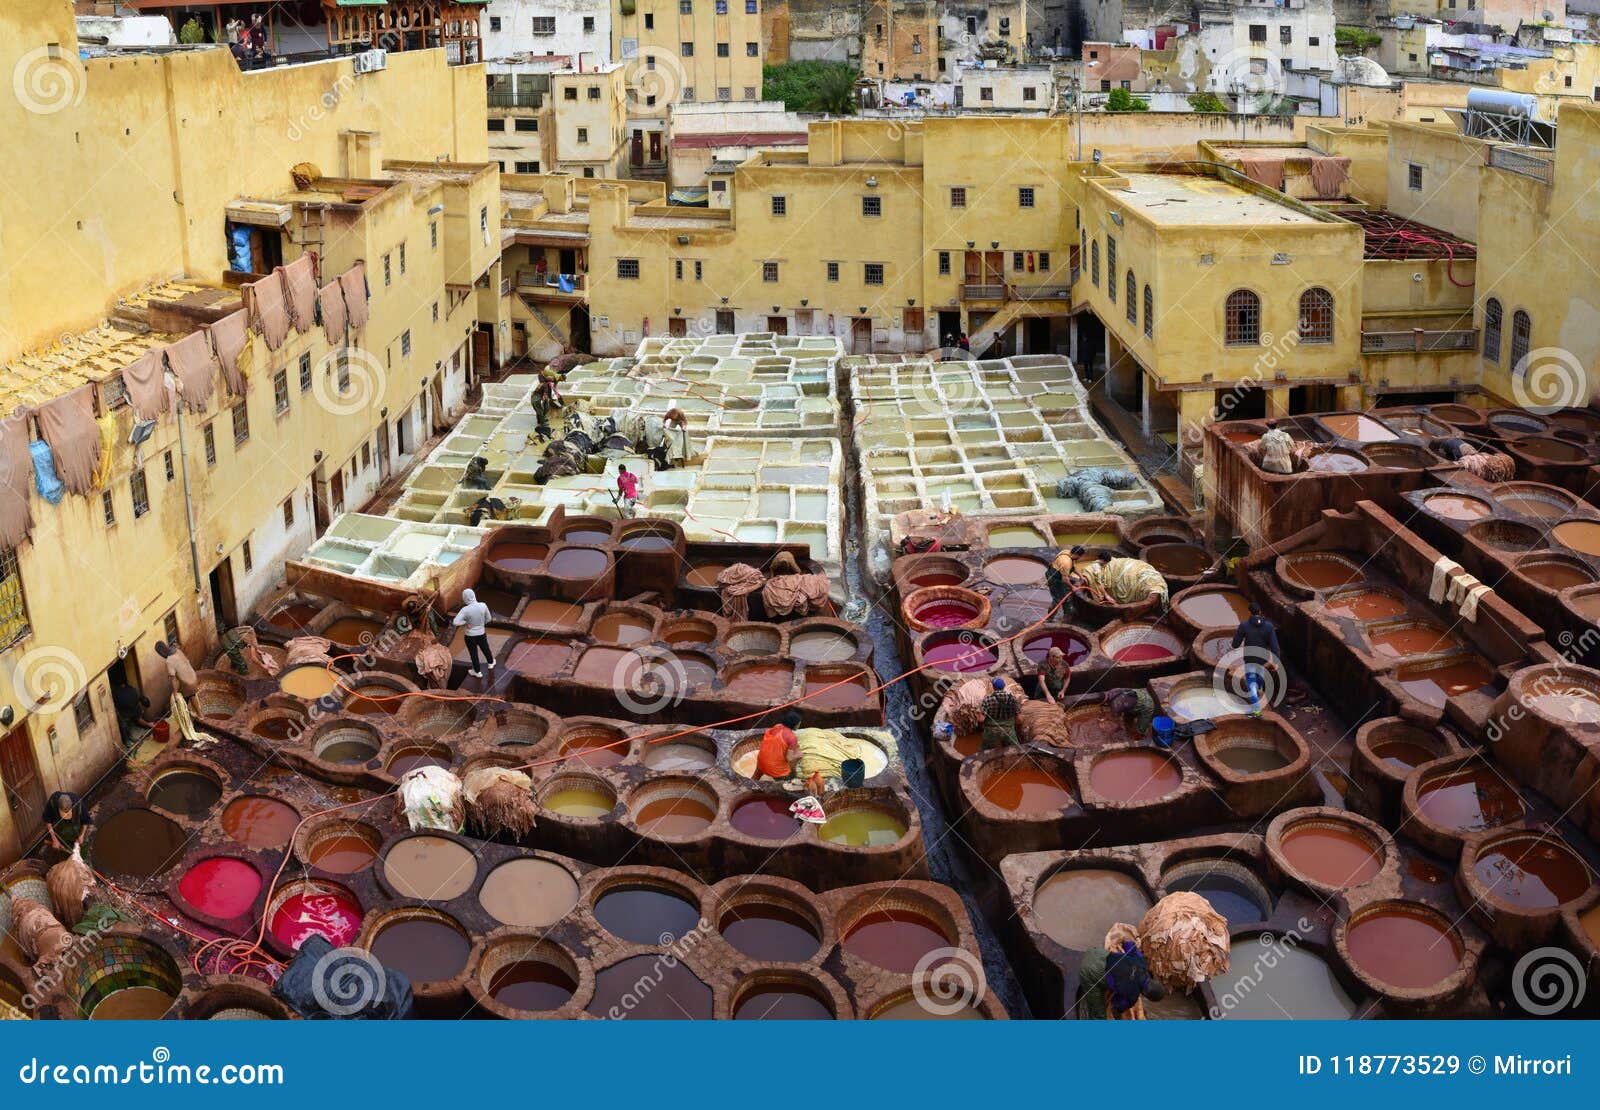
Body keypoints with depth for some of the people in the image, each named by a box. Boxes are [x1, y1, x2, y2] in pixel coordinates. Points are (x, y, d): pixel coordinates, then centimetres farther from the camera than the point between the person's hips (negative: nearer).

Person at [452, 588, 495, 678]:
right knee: (485, 648, 30)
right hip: (481, 633, 3)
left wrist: (465, 623, -16)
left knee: (473, 653, 20)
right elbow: (488, 618, -2)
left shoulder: (465, 610, -28)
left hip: (470, 636, -3)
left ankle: (478, 672, 38)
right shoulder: (483, 605, -18)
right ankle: (491, 663, 55)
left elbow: (455, 622, -32)